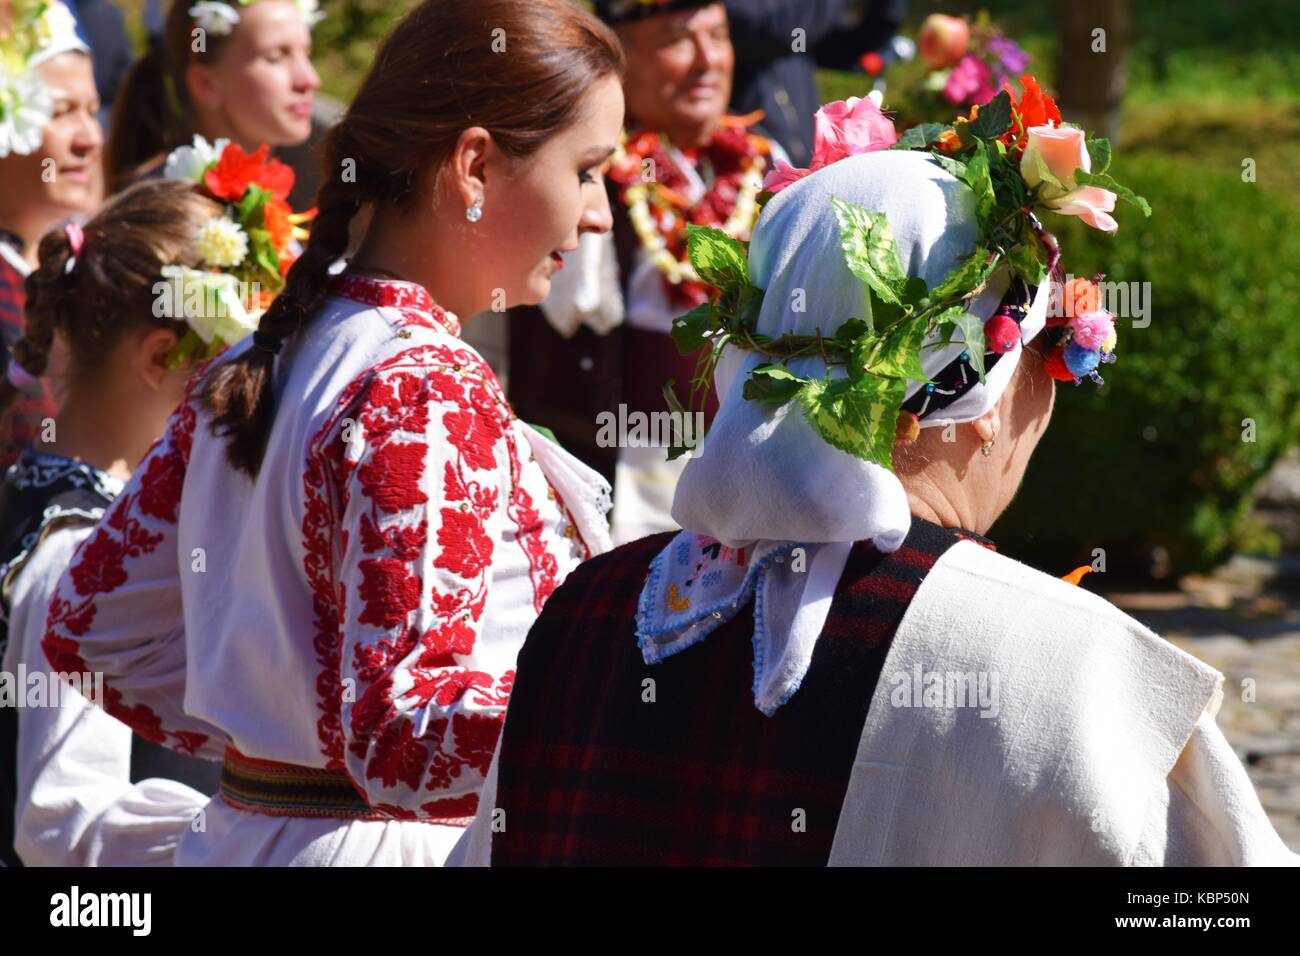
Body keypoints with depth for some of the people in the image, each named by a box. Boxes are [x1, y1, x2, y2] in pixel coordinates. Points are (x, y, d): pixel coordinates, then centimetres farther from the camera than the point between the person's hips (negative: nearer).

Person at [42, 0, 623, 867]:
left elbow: (91, 623, 12)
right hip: (391, 843, -8)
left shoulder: (257, 364, 6)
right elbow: (397, 737, -27)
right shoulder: (427, 390, -19)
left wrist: (273, 748, 15)